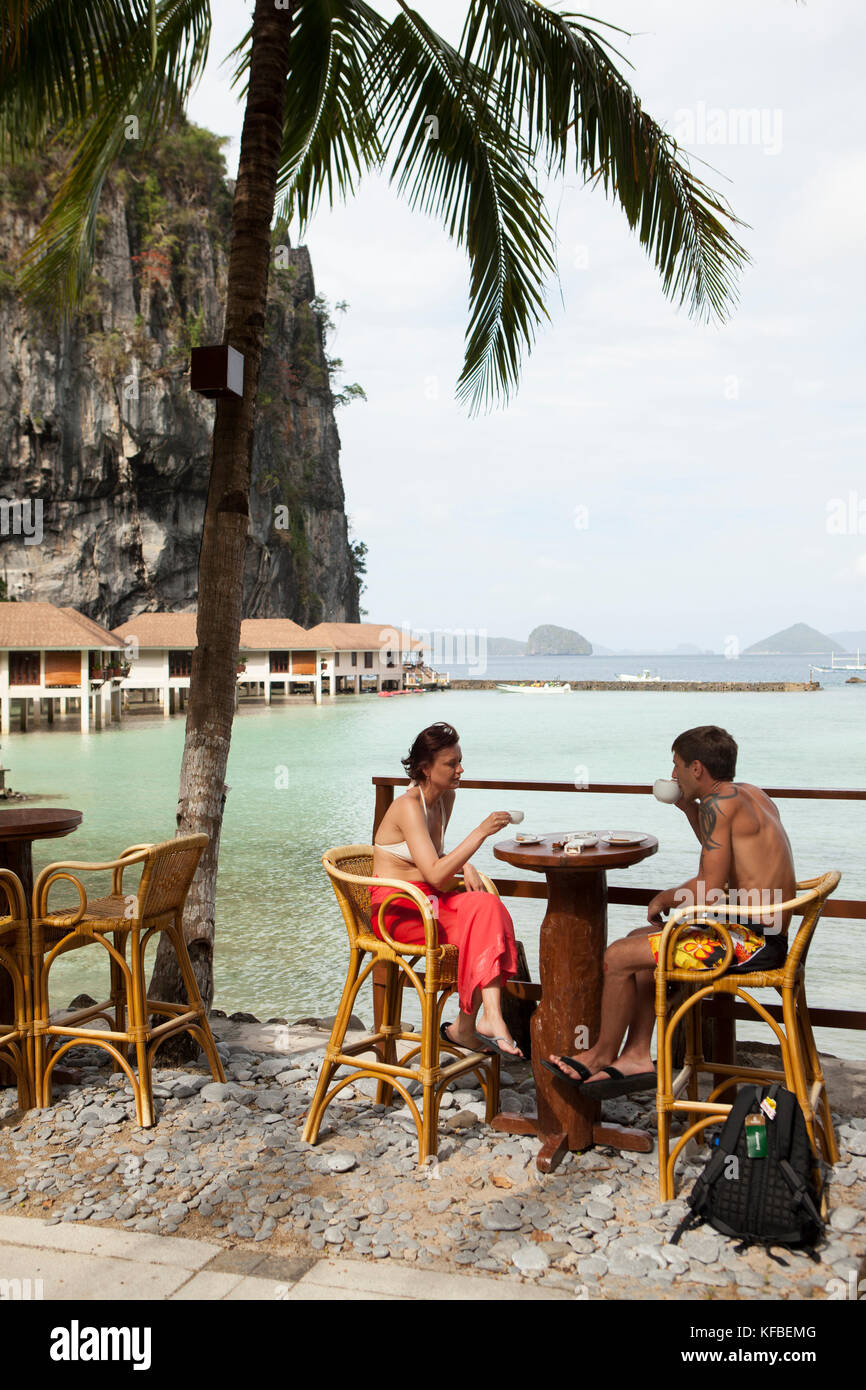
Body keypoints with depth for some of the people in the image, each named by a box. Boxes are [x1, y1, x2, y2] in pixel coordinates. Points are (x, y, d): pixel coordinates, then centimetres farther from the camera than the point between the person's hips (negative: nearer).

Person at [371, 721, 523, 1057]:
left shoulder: (446, 798, 10)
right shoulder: (408, 806, -17)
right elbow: (435, 874, -26)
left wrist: (465, 865, 3)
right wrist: (480, 832, -27)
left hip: (430, 902, 7)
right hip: (397, 909, -7)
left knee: (488, 907, -23)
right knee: (480, 925, -27)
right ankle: (466, 1026, -19)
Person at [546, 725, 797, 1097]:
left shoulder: (718, 802, -17)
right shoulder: (749, 793, 13)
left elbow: (710, 888, -22)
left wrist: (665, 898, -4)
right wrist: (689, 809, 19)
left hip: (750, 941, -11)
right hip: (765, 932, 11)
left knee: (618, 957, -8)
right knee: (640, 940, 20)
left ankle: (603, 1055, 13)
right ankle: (636, 1057, 15)